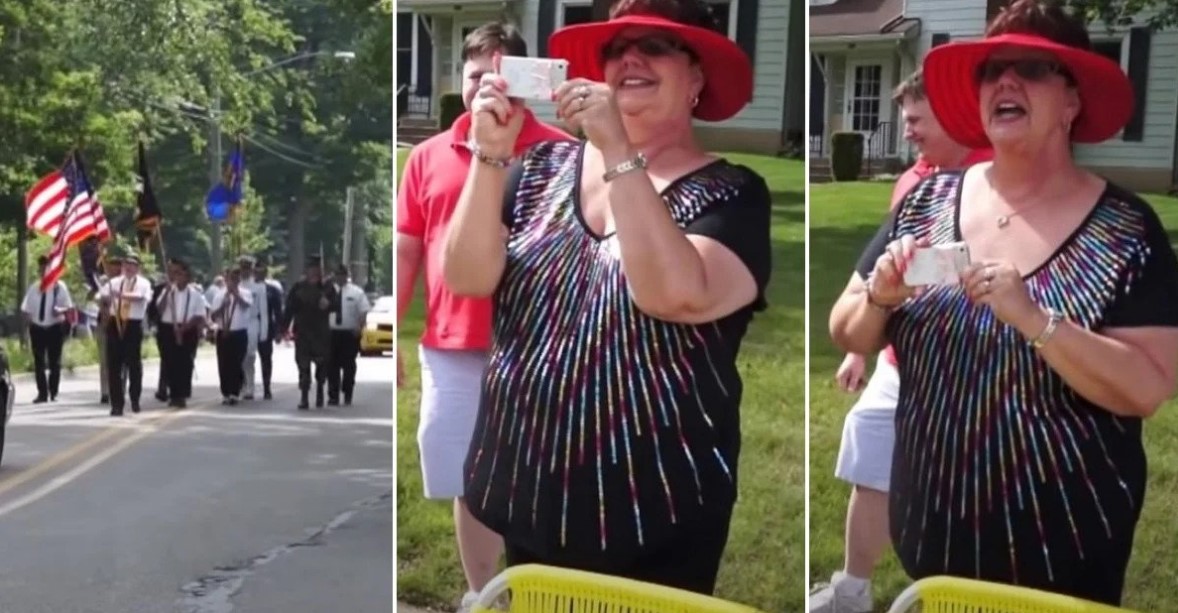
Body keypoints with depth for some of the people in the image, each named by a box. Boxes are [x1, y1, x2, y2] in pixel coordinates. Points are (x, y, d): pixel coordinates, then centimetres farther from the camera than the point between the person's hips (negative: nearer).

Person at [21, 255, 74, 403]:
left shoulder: (59, 286, -5)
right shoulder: (33, 287, 4)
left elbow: (69, 306, -4)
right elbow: (26, 308, 9)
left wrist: (60, 310, -23)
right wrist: (28, 319, -8)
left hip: (55, 327, -3)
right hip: (37, 328, 3)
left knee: (54, 361, 5)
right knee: (39, 362, 4)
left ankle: (53, 393, 15)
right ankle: (42, 393, 10)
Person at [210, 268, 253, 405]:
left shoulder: (245, 293, -2)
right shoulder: (220, 295, 8)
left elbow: (246, 305, -24)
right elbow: (212, 316, 4)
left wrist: (236, 293, -33)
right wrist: (222, 306, -12)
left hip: (239, 333, -3)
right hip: (223, 333, 3)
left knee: (236, 364, -4)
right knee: (223, 364, 5)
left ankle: (235, 394, 1)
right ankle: (225, 393, 15)